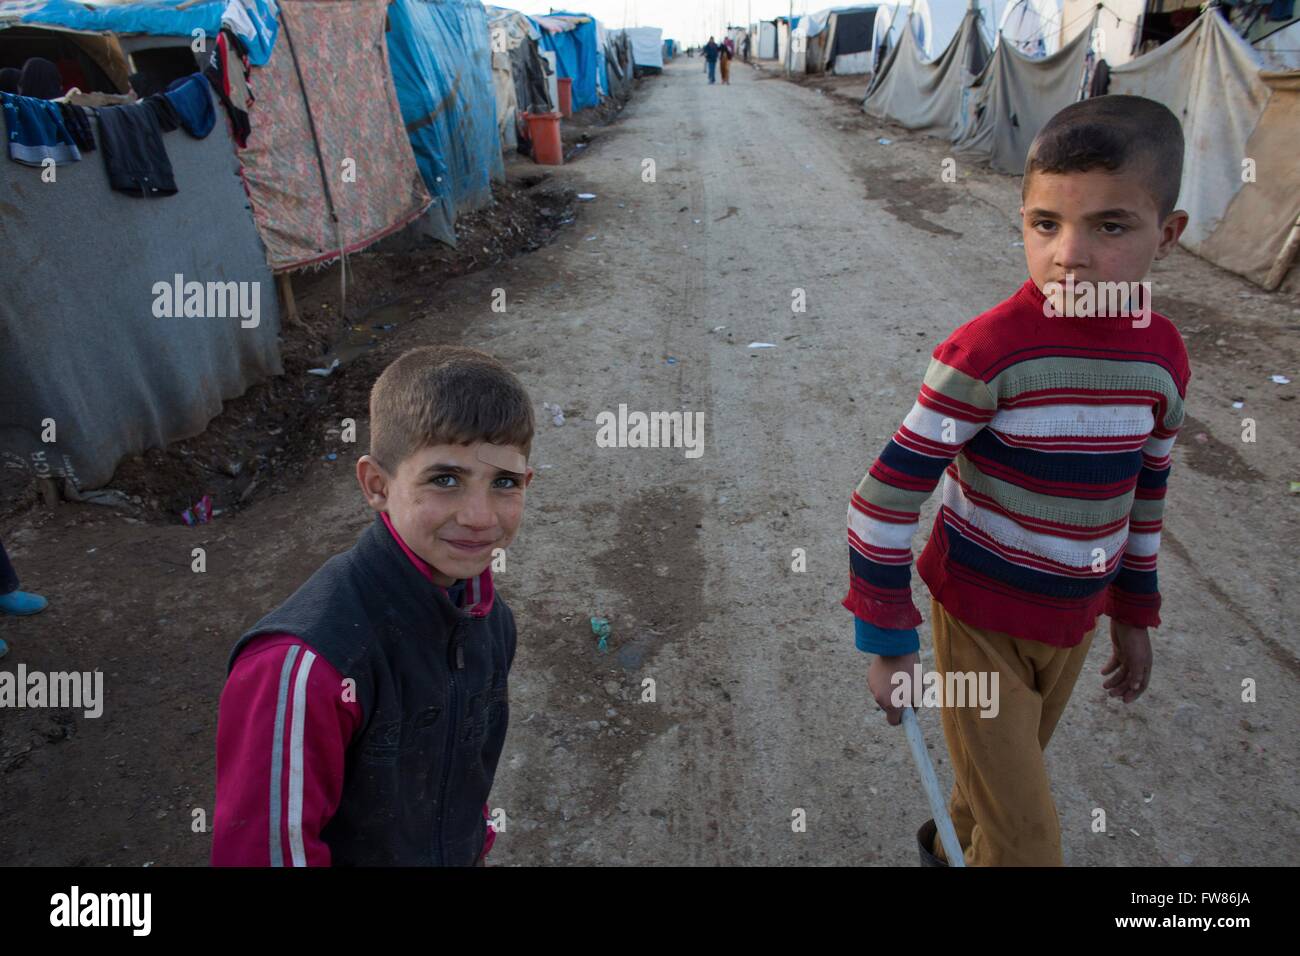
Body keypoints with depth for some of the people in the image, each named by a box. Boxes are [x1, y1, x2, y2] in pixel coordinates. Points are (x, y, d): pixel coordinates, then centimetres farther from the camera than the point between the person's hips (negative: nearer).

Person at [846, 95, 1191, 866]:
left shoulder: (1164, 356, -7)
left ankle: (953, 843, 54)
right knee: (1026, 841, 4)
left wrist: (1134, 612, 14)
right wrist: (890, 643, -19)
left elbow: (1144, 490, 8)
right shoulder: (989, 351, -25)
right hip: (978, 617, -5)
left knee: (1013, 773, 27)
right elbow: (885, 499, -23)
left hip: (1073, 619, 6)